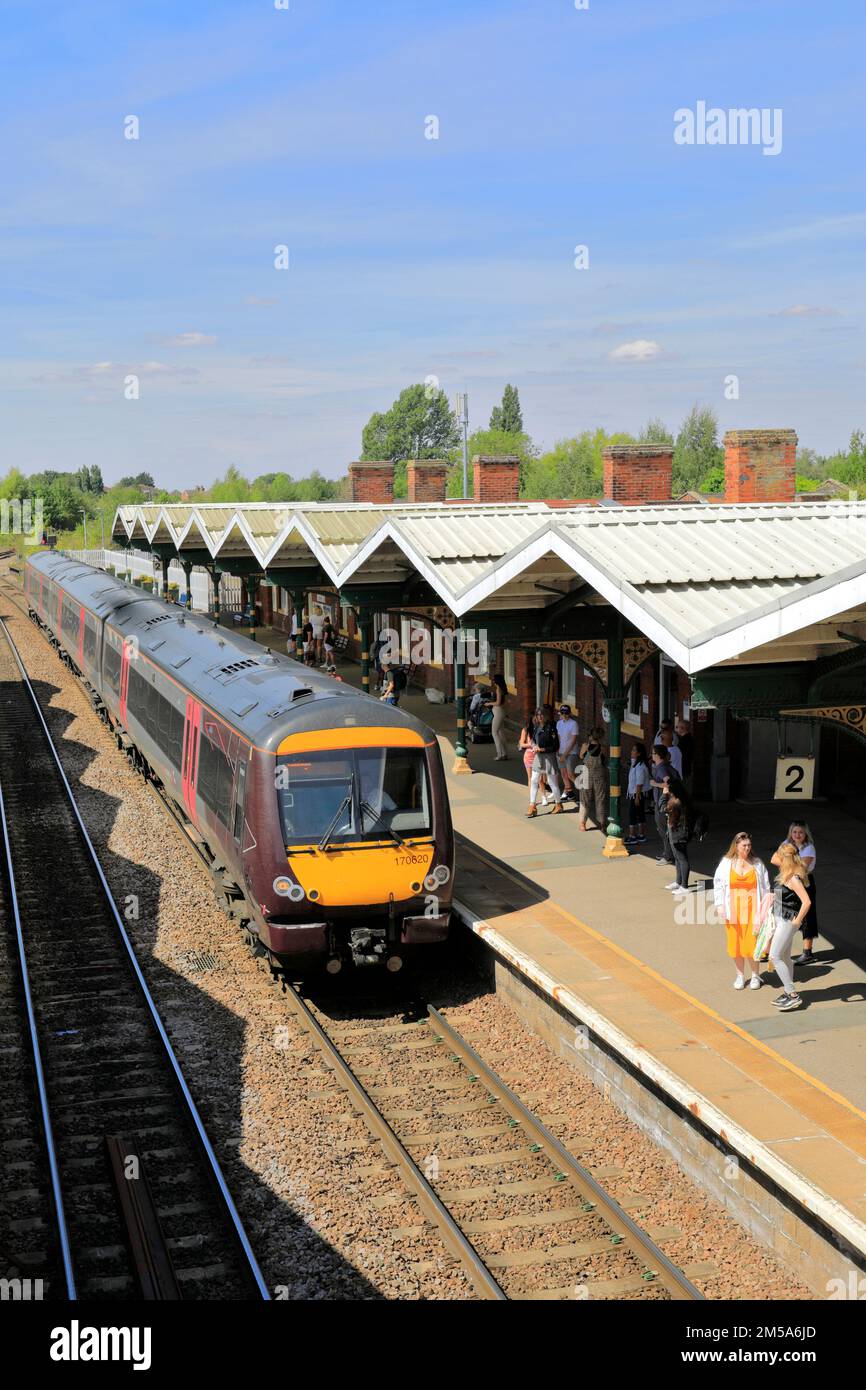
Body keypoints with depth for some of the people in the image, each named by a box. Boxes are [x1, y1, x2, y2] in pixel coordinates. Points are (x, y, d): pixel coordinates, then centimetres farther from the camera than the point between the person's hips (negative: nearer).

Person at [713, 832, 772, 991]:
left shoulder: (757, 863, 1)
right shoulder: (726, 863, -1)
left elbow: (765, 886, 6)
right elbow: (718, 884, 2)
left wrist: (764, 908, 1)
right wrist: (720, 905, -4)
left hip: (752, 909, -1)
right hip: (734, 909, 1)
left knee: (752, 942, -2)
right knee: (735, 942, 5)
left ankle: (755, 975, 17)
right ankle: (740, 975, 22)